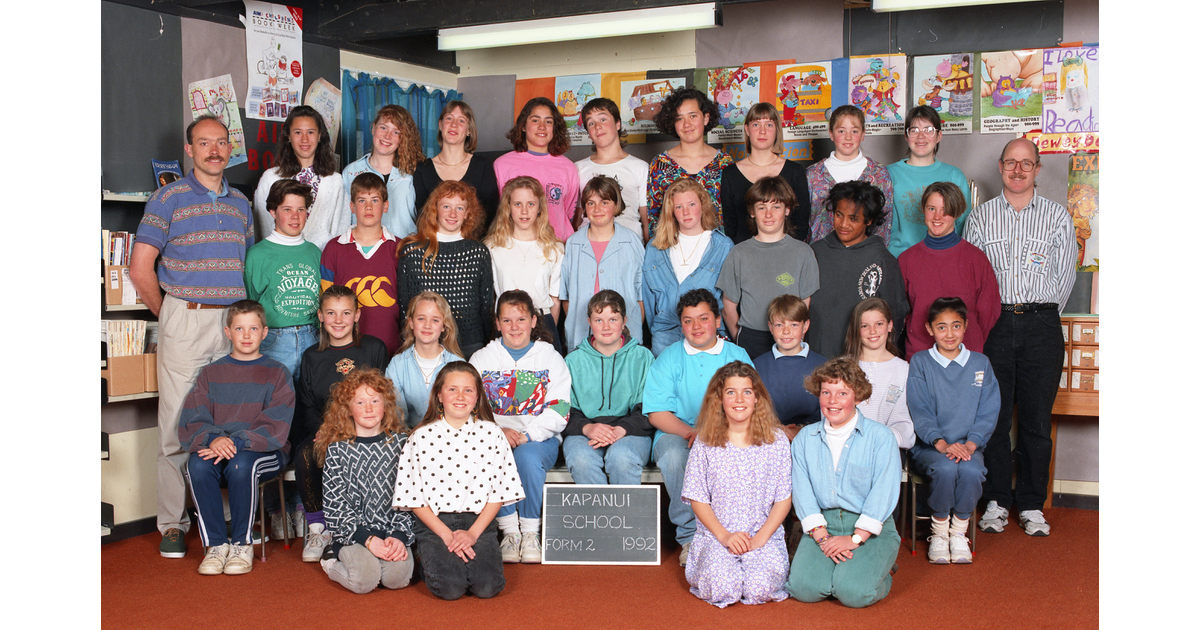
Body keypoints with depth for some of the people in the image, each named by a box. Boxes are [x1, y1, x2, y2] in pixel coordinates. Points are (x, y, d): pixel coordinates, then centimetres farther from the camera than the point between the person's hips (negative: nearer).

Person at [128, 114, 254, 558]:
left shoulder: (241, 203, 14)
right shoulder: (169, 198, -1)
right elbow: (140, 268, -4)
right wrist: (169, 316, 0)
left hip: (235, 322, 4)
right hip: (185, 322, -4)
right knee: (177, 425, -1)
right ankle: (172, 524, 8)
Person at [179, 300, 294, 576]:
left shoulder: (276, 373, 5)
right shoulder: (211, 372, 14)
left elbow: (275, 427, -7)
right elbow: (191, 421, 3)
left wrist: (237, 442, -22)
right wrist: (213, 438, -19)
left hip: (264, 450, -3)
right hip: (215, 447, 3)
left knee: (241, 465, -35)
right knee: (197, 465, -29)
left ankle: (242, 543, -16)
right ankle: (216, 544, -16)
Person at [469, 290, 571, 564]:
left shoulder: (550, 358, 8)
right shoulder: (481, 359, 13)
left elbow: (558, 411, -2)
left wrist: (526, 435, -17)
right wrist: (498, 432, -15)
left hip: (540, 438, -1)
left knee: (528, 456, -36)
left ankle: (530, 532, -19)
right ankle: (509, 531, -20)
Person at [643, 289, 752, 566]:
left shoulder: (737, 356, 11)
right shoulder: (668, 358, 9)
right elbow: (657, 413, 0)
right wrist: (690, 432, -18)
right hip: (677, 432, 0)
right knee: (673, 454, -34)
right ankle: (689, 536, -23)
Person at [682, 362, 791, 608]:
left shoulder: (776, 440, 3)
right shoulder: (705, 443, 2)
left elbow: (784, 498, 3)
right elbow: (697, 499, 3)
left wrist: (761, 537, -10)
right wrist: (724, 535, -10)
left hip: (764, 536, 0)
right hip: (715, 536, 0)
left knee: (760, 588, -27)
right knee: (722, 588, -27)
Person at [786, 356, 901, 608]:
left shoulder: (880, 437, -1)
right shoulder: (805, 438, 9)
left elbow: (883, 493, -8)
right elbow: (802, 490, 1)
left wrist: (855, 539, -16)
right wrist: (821, 536, -12)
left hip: (871, 529, -2)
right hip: (823, 524, 3)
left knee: (855, 592, -25)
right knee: (804, 587, -21)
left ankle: (878, 569, 9)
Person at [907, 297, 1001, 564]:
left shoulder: (980, 363, 9)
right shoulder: (919, 363, 3)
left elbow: (988, 413, 5)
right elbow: (919, 412, -4)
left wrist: (970, 444, -12)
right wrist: (942, 444, -19)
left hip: (968, 445, 2)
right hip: (928, 444, -1)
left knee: (971, 471, -31)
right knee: (945, 469, -33)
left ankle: (959, 532, -8)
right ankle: (939, 533, -10)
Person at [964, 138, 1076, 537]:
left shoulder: (1057, 216, 8)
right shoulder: (982, 216, 9)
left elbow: (1065, 275, 9)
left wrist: (1042, 314, 7)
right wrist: (989, 315, 4)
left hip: (1041, 327, 0)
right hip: (994, 324, 0)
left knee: (1037, 420, 3)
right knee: (993, 417, 2)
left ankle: (1031, 504, 13)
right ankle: (996, 501, 12)